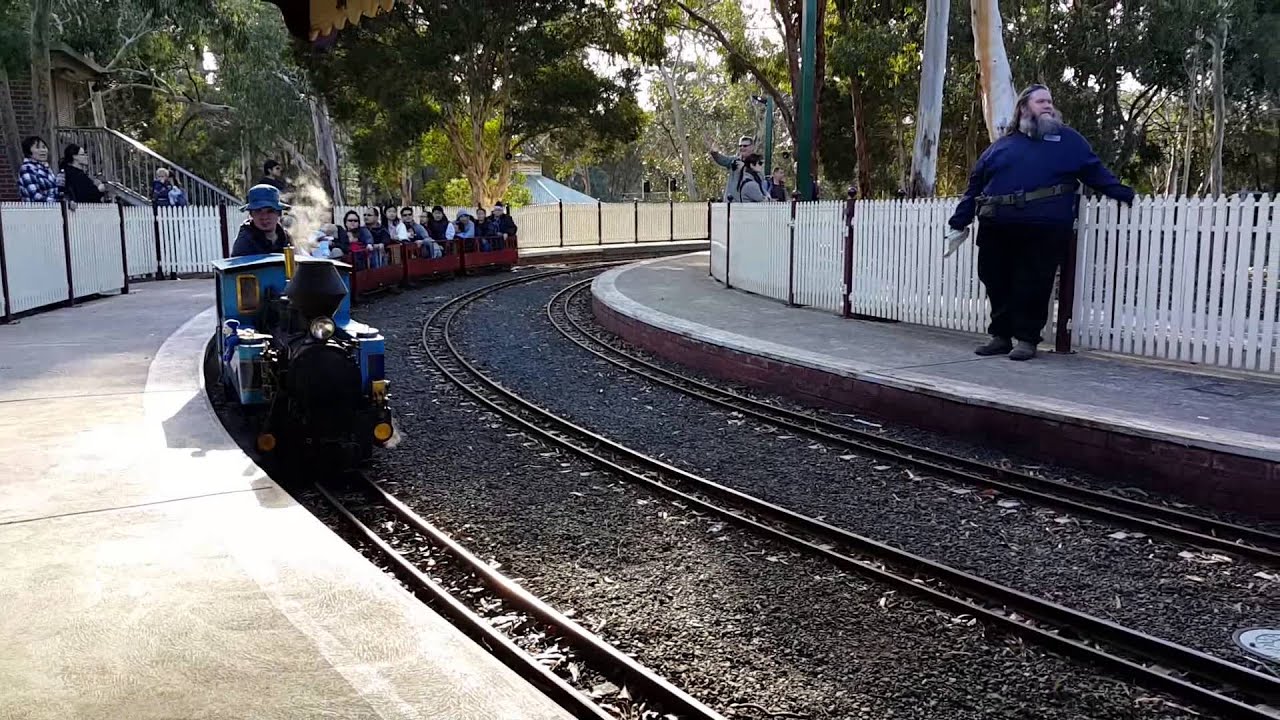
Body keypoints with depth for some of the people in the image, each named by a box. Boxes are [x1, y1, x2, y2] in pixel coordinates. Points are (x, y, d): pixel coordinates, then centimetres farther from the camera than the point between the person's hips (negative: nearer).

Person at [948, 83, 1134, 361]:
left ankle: (1026, 339, 9)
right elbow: (975, 185, 18)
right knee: (997, 283, 6)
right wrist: (959, 223, 13)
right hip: (998, 228, 3)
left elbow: (1096, 172, 15)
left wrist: (1127, 195, 4)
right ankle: (1000, 335, 18)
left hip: (1043, 230, -2)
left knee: (1033, 285, -2)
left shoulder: (1068, 139, 15)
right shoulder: (1002, 145, 19)